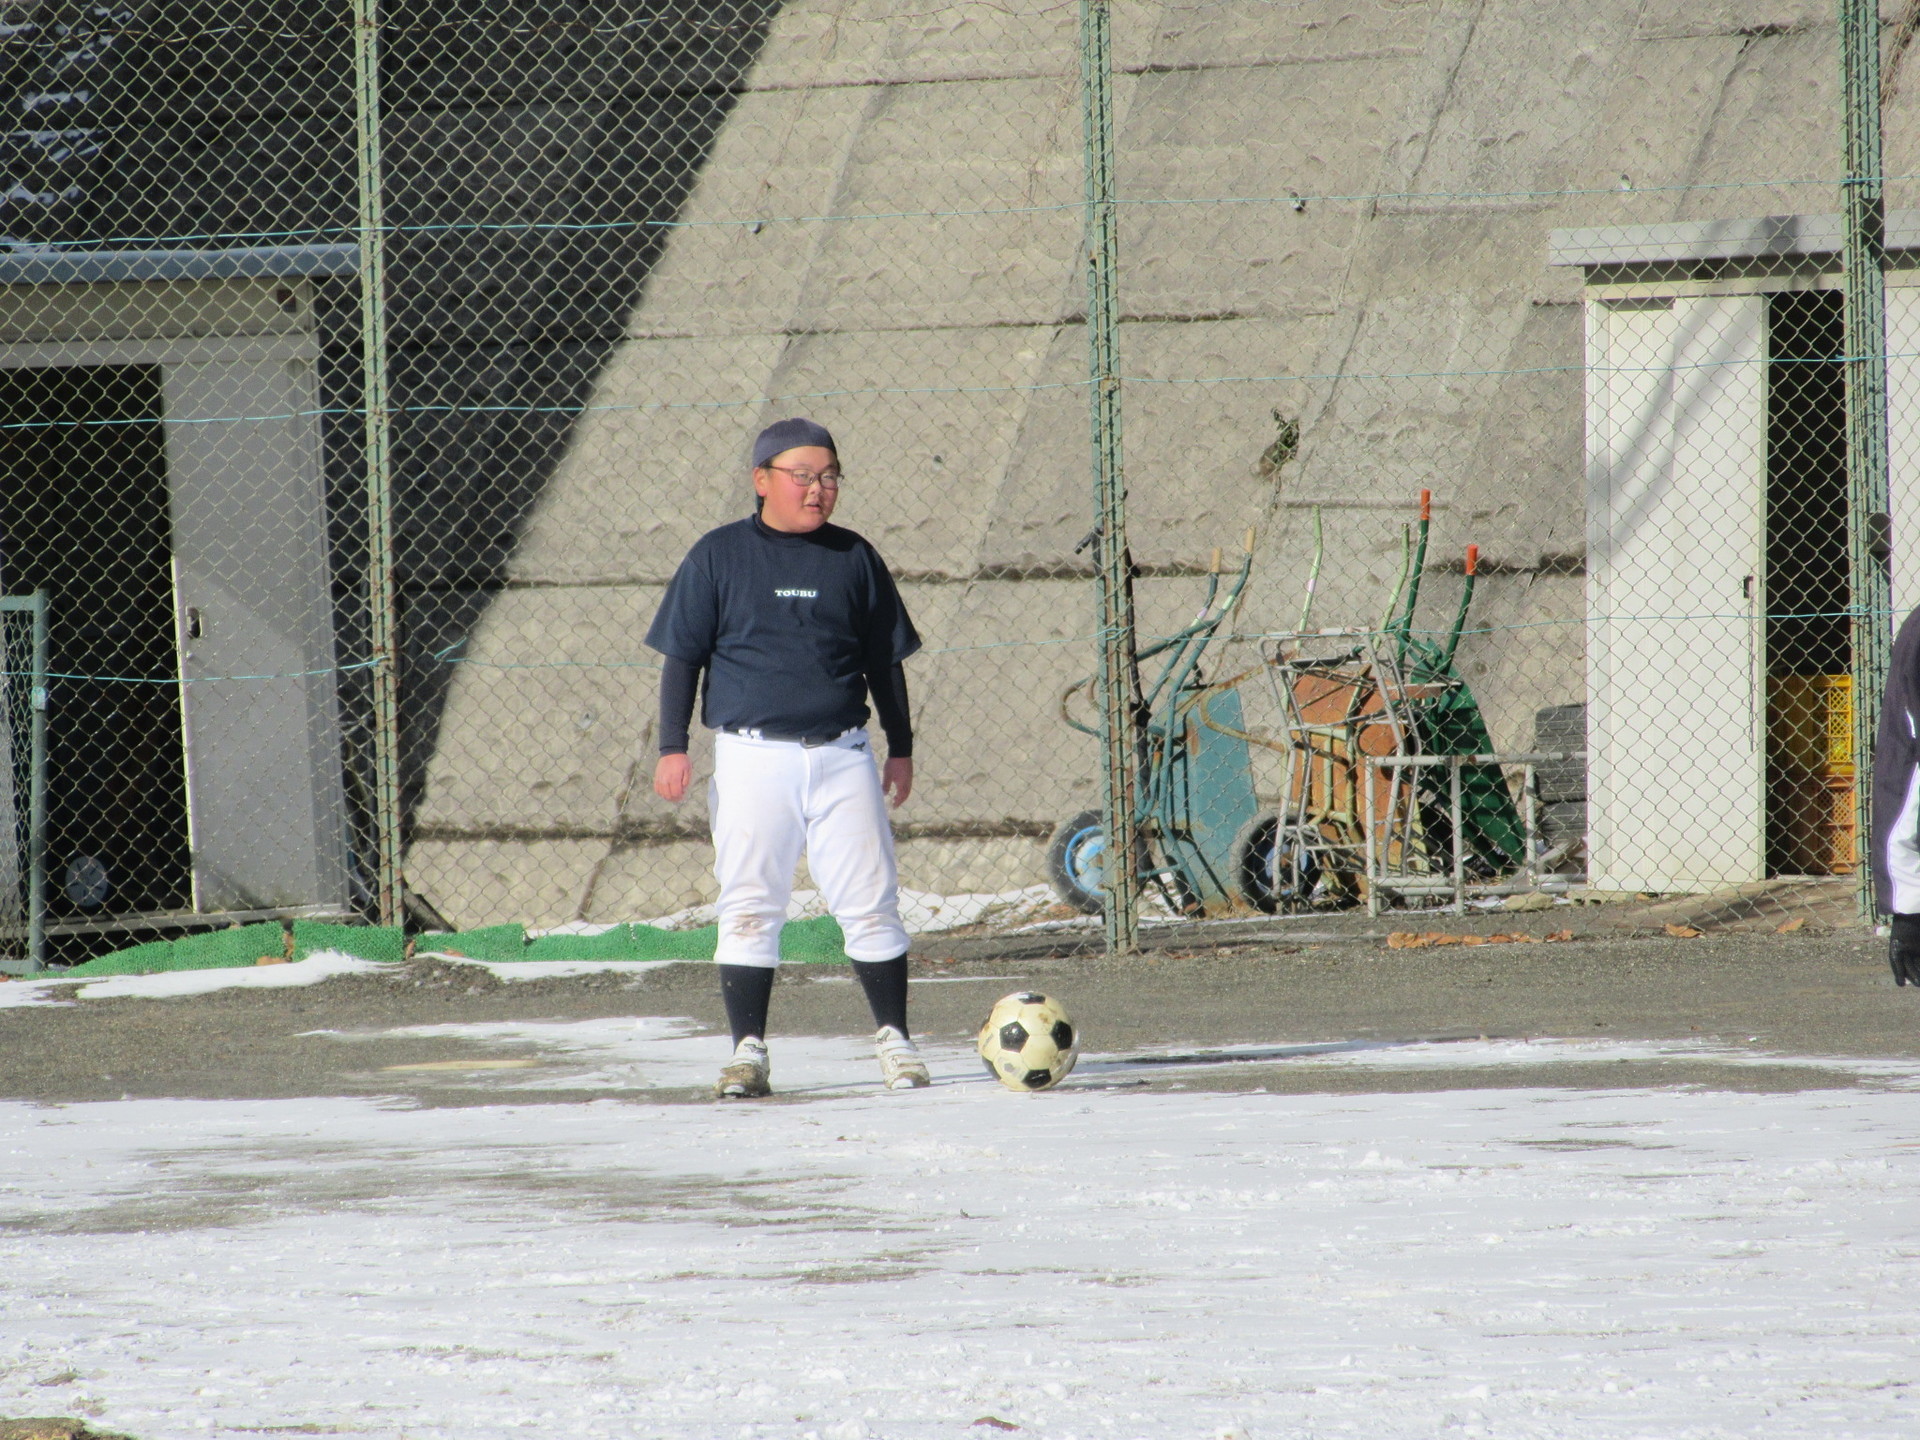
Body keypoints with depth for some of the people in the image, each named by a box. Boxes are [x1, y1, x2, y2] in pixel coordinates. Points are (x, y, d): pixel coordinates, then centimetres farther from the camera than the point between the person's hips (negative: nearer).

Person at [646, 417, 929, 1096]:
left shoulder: (853, 558, 9)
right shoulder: (718, 556, 4)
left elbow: (884, 659, 16)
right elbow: (682, 655, 5)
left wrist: (901, 747, 13)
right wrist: (672, 746, -2)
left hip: (842, 758, 1)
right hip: (753, 756, -1)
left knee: (870, 904, 0)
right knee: (749, 907, -1)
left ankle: (894, 1039, 8)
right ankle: (748, 1049, 5)